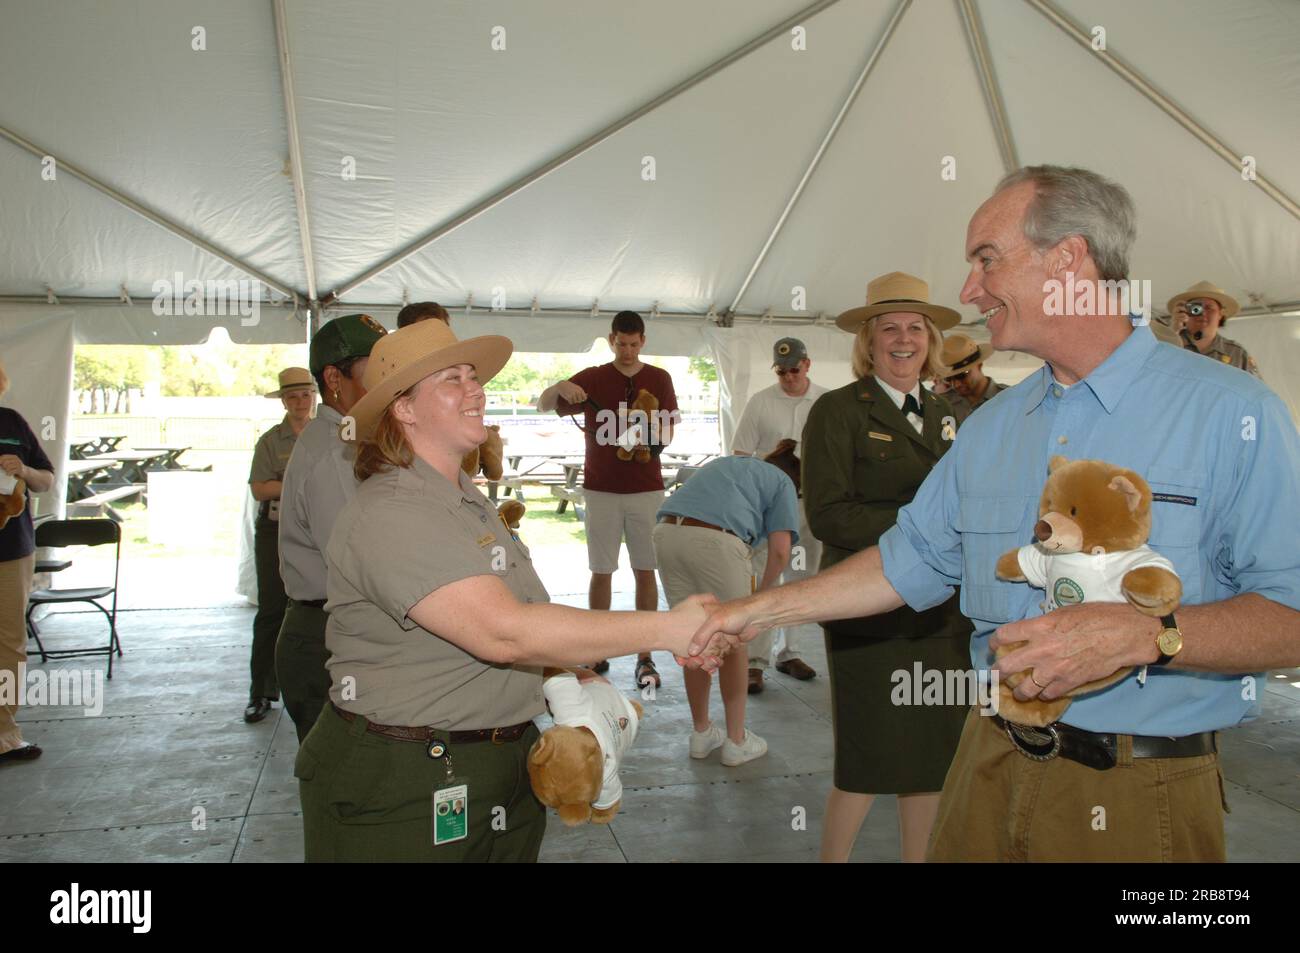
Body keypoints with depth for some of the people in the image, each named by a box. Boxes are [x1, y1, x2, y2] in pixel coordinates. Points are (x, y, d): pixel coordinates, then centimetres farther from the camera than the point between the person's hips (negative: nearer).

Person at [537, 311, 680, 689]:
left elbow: (667, 433, 3)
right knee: (601, 572, 3)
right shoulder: (592, 378, 4)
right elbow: (543, 405, 0)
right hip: (601, 488, 0)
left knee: (645, 571, 0)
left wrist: (647, 433, -20)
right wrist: (560, 387, -22)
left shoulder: (659, 379, 7)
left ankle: (644, 657, 5)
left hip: (646, 487, 0)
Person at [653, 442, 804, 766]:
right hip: (717, 539, -5)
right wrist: (763, 594, 22)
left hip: (667, 532, 5)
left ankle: (702, 733, 34)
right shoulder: (783, 483, 20)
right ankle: (736, 741, 27)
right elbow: (780, 550, 5)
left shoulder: (724, 463, 37)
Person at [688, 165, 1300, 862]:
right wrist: (763, 611, 9)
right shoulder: (991, 426, 9)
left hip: (1139, 795, -5)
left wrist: (1143, 634, -30)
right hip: (991, 765, 5)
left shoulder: (1231, 412, -11)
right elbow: (911, 560, 13)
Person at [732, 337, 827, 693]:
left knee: (802, 582, 12)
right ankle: (755, 661, 0)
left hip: (812, 502, 3)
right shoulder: (760, 403, -3)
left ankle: (790, 652, 25)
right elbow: (741, 456, 0)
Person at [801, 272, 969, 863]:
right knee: (869, 763, 1)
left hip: (940, 612, 6)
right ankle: (832, 856, 23)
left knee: (933, 754, 12)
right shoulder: (838, 411, -6)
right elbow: (827, 515, -15)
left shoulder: (943, 414, 15)